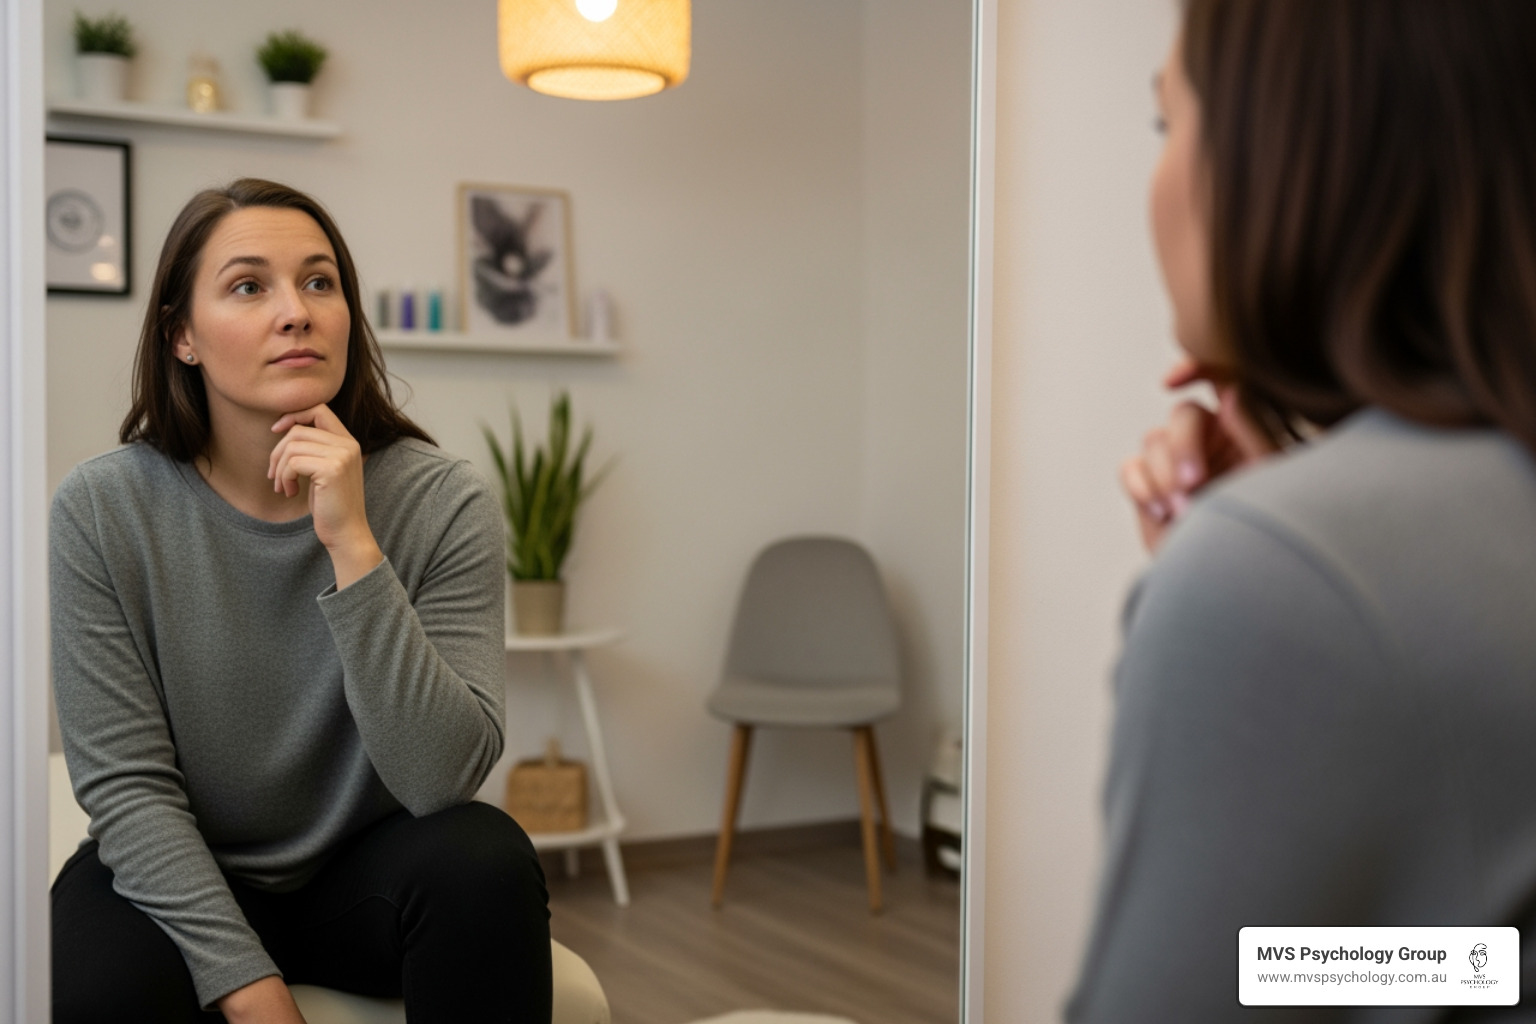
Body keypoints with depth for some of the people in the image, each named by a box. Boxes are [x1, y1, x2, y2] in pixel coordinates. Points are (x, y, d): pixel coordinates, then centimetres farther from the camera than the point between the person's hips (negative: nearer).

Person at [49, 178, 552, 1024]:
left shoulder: (441, 501, -14)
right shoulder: (101, 510, -13)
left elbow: (441, 778, -23)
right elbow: (125, 784, -12)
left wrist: (353, 546, -31)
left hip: (364, 875, 2)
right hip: (178, 877, -1)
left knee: (485, 856, -30)